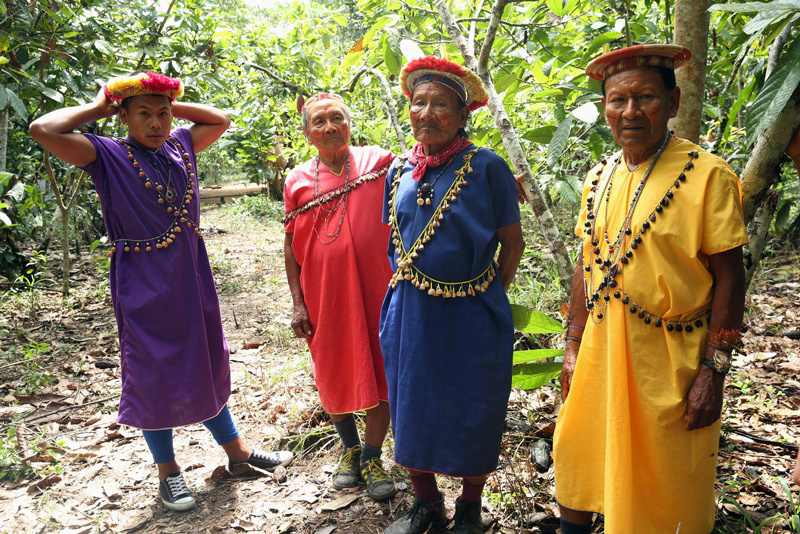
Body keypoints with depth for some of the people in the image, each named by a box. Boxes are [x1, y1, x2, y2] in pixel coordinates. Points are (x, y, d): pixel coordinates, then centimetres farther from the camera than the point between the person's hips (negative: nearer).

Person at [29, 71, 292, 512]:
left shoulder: (181, 146, 7)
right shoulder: (109, 156, -8)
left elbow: (220, 119, 21)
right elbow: (43, 129, -21)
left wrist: (171, 104, 9)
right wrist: (97, 107, -7)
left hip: (192, 280, 5)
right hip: (144, 289, -5)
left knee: (206, 366, 17)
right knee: (154, 375, 7)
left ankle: (236, 449, 32)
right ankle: (167, 469, 26)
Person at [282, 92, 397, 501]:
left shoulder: (379, 162, 0)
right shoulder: (298, 181, 3)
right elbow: (291, 246, 5)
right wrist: (297, 303, 0)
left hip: (377, 291, -1)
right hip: (325, 296, 1)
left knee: (382, 375, 5)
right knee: (334, 376, 13)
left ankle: (372, 456, 25)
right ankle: (349, 449, 37)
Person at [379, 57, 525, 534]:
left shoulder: (487, 167, -9)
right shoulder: (399, 172, 5)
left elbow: (513, 241, -2)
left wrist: (490, 297, -2)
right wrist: (407, 283, 9)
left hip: (471, 315, -4)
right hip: (409, 312, 4)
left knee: (472, 418, 9)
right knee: (412, 412, 14)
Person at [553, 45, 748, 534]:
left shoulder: (707, 175, -10)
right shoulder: (598, 179, 6)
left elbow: (729, 277, -11)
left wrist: (713, 372, -14)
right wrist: (574, 347, 11)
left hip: (668, 361, -5)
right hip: (600, 351, 5)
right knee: (577, 463, 16)